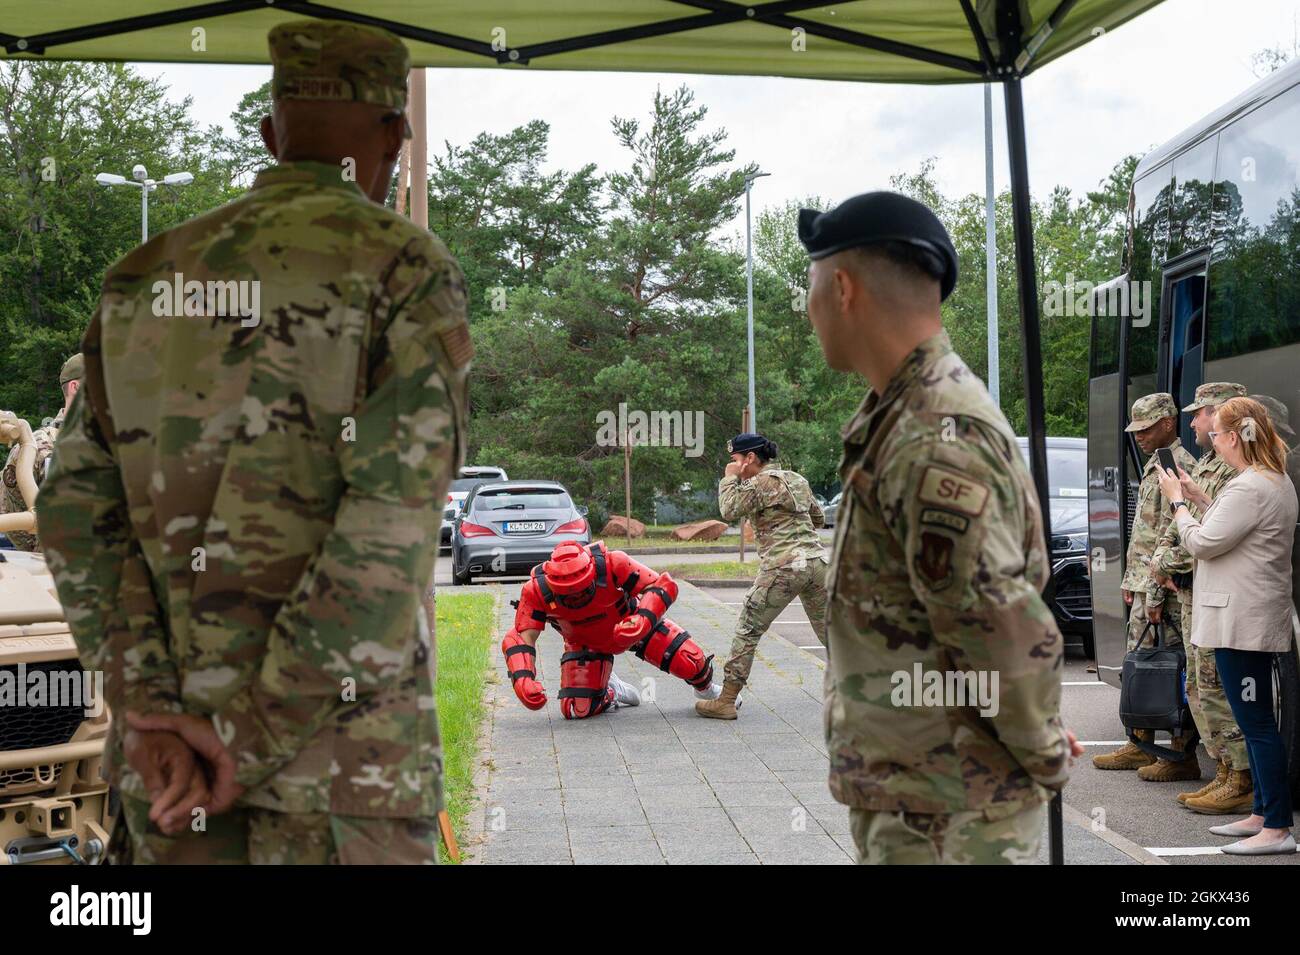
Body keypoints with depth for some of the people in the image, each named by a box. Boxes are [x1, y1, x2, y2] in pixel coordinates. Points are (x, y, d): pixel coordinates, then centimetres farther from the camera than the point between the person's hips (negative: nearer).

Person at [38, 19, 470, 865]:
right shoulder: (406, 268, -8)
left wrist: (148, 712, -6)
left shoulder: (149, 277, 10)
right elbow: (390, 531, -19)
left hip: (174, 743, 6)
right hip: (342, 747, -5)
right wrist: (256, 738, -14)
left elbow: (79, 513, 2)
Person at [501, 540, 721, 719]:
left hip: (631, 624, -1)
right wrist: (523, 680, -45)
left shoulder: (611, 564, -37)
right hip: (585, 643, 1)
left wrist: (643, 620, -47)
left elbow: (663, 585, -30)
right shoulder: (537, 590, -33)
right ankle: (611, 692, 25)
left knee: (691, 662, -12)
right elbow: (520, 638, -28)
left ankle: (704, 687, 28)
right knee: (578, 709, -12)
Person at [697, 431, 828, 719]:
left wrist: (729, 478, 2)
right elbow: (819, 519, 26)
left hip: (783, 566, -7)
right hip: (817, 561, 7)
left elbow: (729, 511, -9)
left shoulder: (761, 482, -5)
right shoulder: (797, 479, 19)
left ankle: (725, 702, 4)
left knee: (748, 630, 2)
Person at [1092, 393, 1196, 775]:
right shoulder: (1155, 465, 18)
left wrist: (1157, 593, -21)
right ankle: (1141, 746, 22)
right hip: (1145, 586, 10)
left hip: (1165, 589, -10)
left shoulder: (1179, 465, -14)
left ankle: (1183, 755, 0)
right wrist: (1131, 581, 20)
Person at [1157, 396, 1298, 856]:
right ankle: (1262, 813, 24)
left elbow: (1202, 543, -18)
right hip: (1256, 618, 11)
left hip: (1240, 620, -11)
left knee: (1256, 722, -8)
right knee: (1255, 720, 16)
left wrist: (1178, 502, -4)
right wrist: (1199, 497, 17)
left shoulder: (1249, 487, -19)